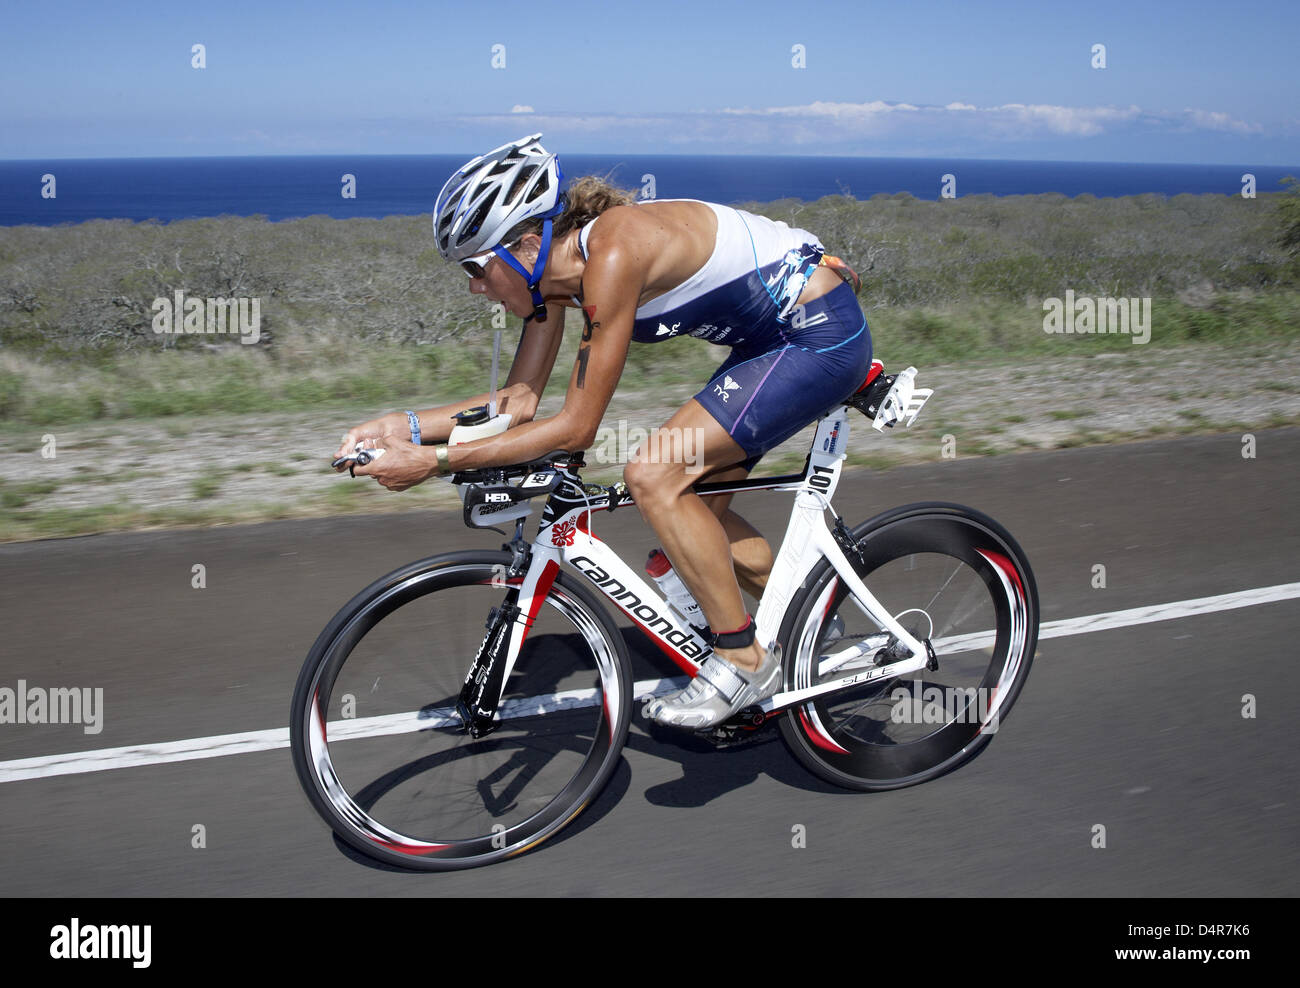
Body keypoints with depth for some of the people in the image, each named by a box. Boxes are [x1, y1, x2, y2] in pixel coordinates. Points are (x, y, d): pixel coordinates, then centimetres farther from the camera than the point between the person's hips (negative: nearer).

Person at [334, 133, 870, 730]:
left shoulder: (613, 255, -28)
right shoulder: (555, 264, -1)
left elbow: (576, 428, -25)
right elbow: (519, 401, 4)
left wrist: (435, 461, -24)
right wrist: (407, 426, -6)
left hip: (823, 334, -9)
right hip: (774, 334, 10)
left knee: (654, 477, -17)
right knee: (695, 506, 11)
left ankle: (745, 659, -3)